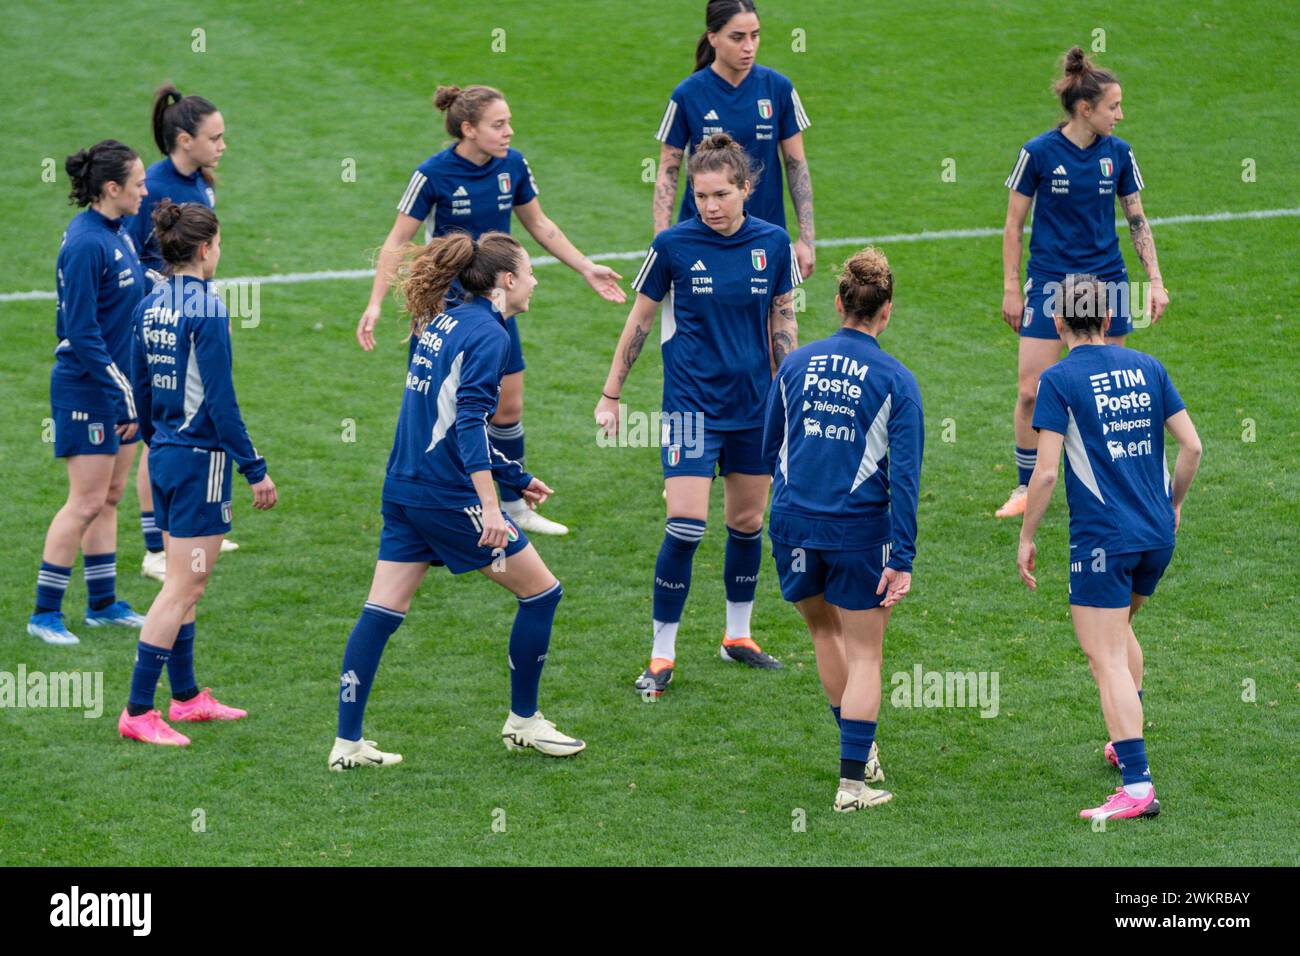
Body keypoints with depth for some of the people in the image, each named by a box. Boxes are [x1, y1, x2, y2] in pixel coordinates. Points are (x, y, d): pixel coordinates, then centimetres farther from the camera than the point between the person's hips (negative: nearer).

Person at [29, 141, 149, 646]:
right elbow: (82, 333, -22)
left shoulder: (117, 235, 8)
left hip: (118, 384, 9)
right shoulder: (86, 244, -21)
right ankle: (45, 613, 2)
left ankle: (103, 603, 24)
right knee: (87, 502, -6)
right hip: (87, 390, -9)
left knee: (110, 497, 15)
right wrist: (120, 391, -21)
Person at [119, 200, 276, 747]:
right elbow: (220, 399, -19)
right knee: (183, 588, -5)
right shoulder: (205, 308, -17)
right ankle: (137, 711, -5)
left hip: (165, 455, 9)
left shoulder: (150, 306, 7)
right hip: (200, 459, -9)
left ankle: (186, 696, 27)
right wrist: (255, 469, -14)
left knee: (184, 583, 18)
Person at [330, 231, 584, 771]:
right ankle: (523, 723, 16)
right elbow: (470, 423, -24)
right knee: (541, 592, 6)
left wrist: (514, 477, 31)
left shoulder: (443, 321, 15)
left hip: (404, 490, 9)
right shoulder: (488, 334, -13)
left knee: (382, 612, 6)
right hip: (449, 497, -9)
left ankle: (348, 743, 4)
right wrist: (490, 507, -30)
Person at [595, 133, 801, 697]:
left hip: (755, 404, 4)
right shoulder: (674, 245, -9)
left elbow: (783, 323, 9)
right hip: (691, 402, -3)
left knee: (748, 523, 13)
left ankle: (738, 635, 32)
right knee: (685, 526, -13)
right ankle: (662, 656, -3)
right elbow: (639, 320, 1)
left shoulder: (773, 243, -1)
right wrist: (611, 395, 3)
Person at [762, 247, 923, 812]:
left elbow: (769, 449, 11)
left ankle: (861, 750, 32)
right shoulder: (895, 380, -8)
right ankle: (854, 780, 3)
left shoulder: (796, 364, 2)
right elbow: (904, 475, -12)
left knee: (823, 630, 24)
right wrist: (901, 560, -11)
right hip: (859, 531, -4)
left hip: (793, 524, 4)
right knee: (864, 656, 6)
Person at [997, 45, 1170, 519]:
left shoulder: (1118, 153, -1)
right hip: (1049, 281, -3)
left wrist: (1156, 281, 1)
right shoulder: (1039, 152, -10)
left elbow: (1136, 219, 9)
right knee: (1031, 391, -5)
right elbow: (1013, 225, -2)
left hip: (1107, 281, 3)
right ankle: (1026, 487, 9)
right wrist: (1011, 289, -4)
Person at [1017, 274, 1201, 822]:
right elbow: (1192, 446, 6)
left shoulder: (1059, 380, -7)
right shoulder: (1147, 368, 7)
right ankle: (1128, 744, 35)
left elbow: (1046, 472, -12)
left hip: (1102, 538, -6)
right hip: (1157, 535, 6)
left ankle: (1137, 785, -15)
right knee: (1121, 630, 29)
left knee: (1107, 660, -6)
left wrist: (1026, 539, -2)